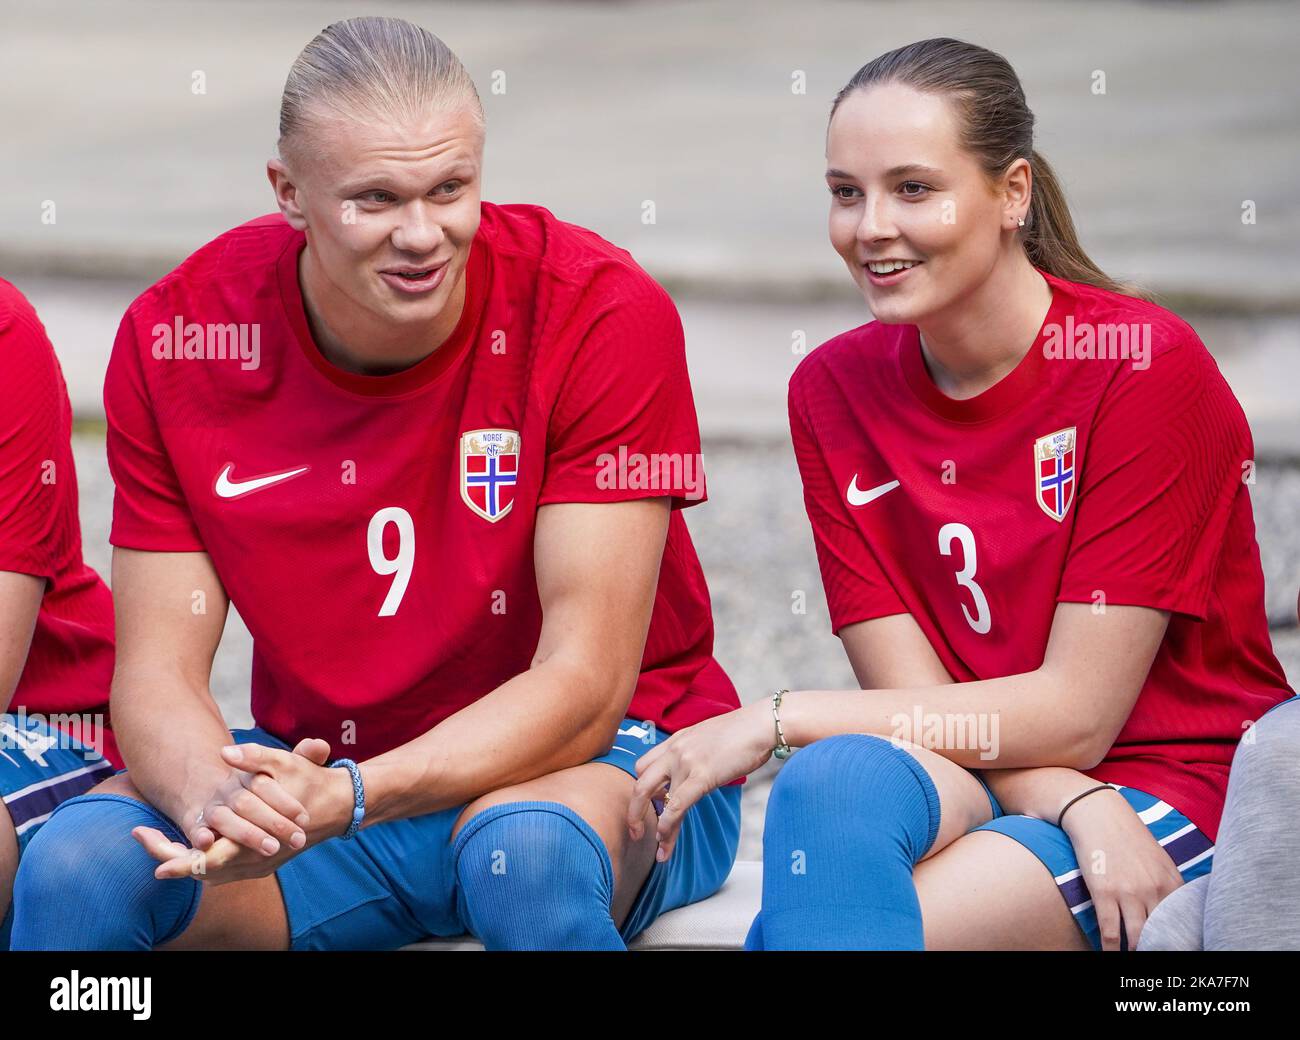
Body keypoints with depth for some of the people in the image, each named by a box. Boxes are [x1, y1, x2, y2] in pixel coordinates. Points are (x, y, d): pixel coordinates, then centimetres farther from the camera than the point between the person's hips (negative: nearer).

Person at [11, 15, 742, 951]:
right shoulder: (179, 337, -9)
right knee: (74, 867, -25)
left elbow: (584, 681, -20)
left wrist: (348, 799, -34)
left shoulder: (601, 312, -18)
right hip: (318, 768, 2)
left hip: (605, 759, -2)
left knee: (528, 852, -37)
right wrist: (211, 796, -33)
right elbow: (158, 672, -8)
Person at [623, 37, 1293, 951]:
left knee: (803, 924, -31)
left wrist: (776, 720, -14)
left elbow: (1075, 713, -13)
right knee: (832, 782, -33)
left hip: (1175, 804, -4)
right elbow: (914, 695, -2)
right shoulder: (833, 390, 3)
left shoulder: (1149, 366, -11)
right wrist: (1076, 807, -22)